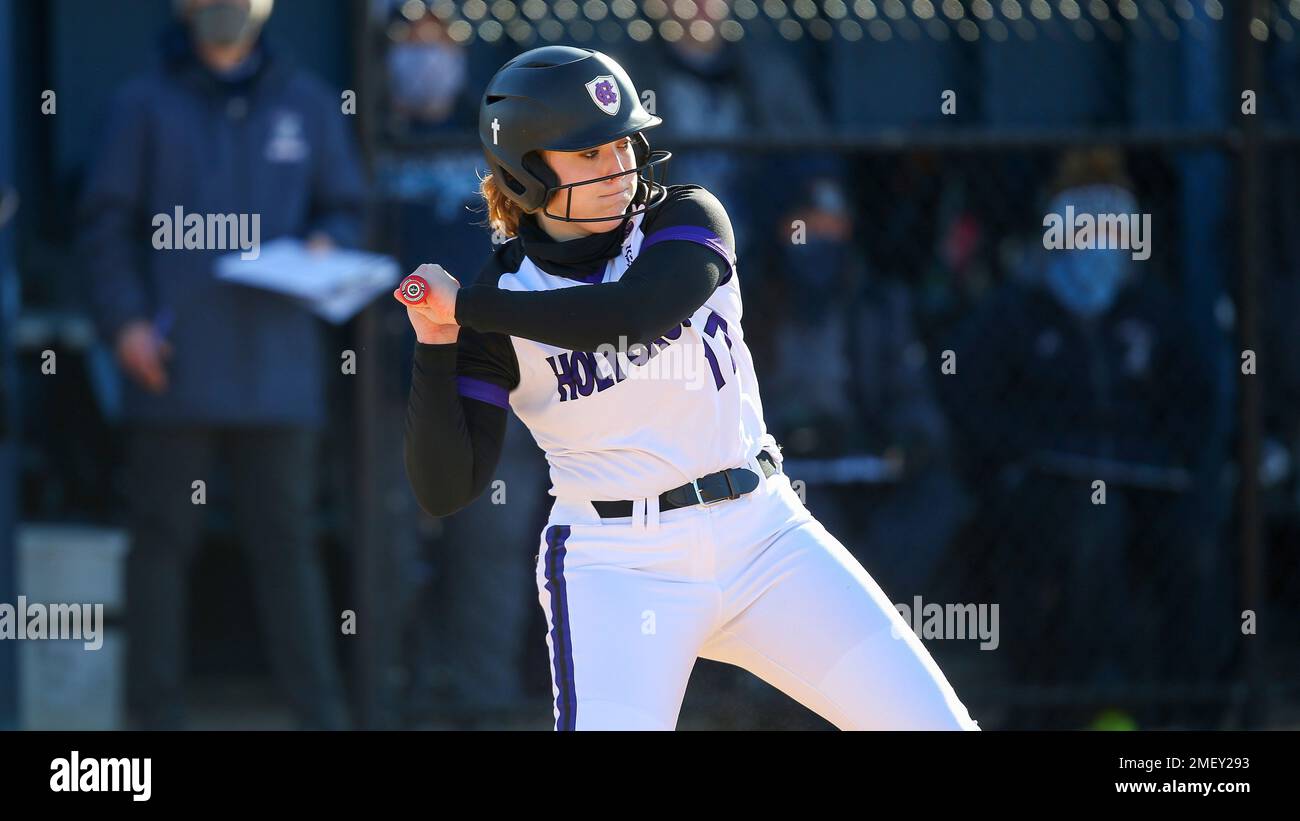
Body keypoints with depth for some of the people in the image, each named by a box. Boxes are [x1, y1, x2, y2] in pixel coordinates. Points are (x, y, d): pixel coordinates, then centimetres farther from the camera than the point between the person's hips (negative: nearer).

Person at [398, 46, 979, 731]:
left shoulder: (688, 221, 0)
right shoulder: (503, 301, -3)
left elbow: (637, 311, -23)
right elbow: (443, 490, -8)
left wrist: (465, 306, -20)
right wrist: (435, 346, -19)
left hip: (764, 540, 2)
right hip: (618, 566, -2)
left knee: (934, 724, -5)